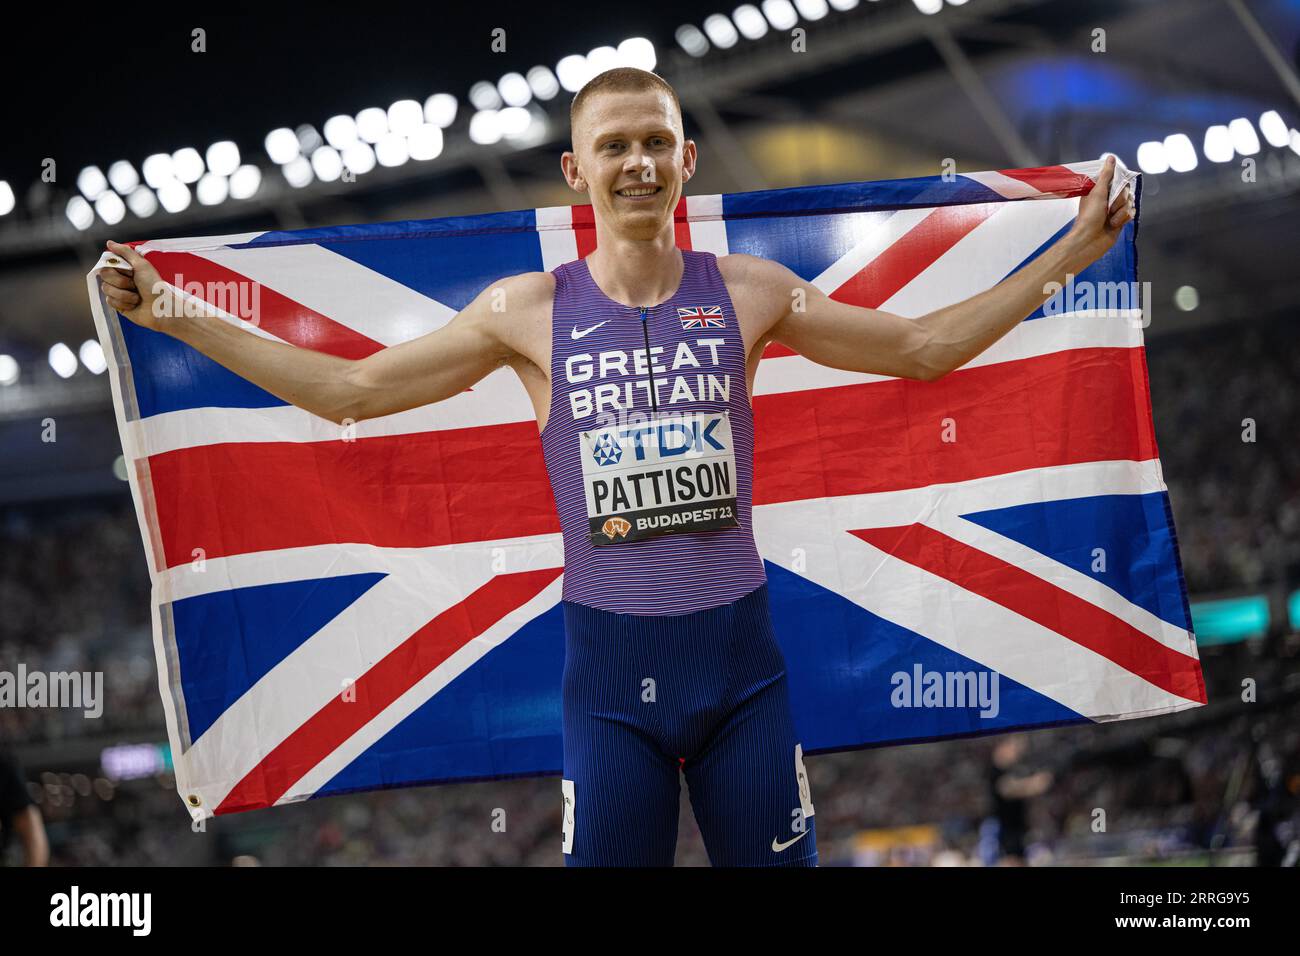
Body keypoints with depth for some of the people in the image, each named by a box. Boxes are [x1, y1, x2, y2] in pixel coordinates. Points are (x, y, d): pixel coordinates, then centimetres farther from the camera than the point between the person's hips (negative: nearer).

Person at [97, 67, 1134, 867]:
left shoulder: (749, 291, 2)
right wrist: (175, 316, 2)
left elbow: (923, 345, 11)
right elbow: (349, 390, 5)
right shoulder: (531, 309, 0)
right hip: (610, 664, -1)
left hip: (739, 648, 1)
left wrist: (1072, 252, 8)